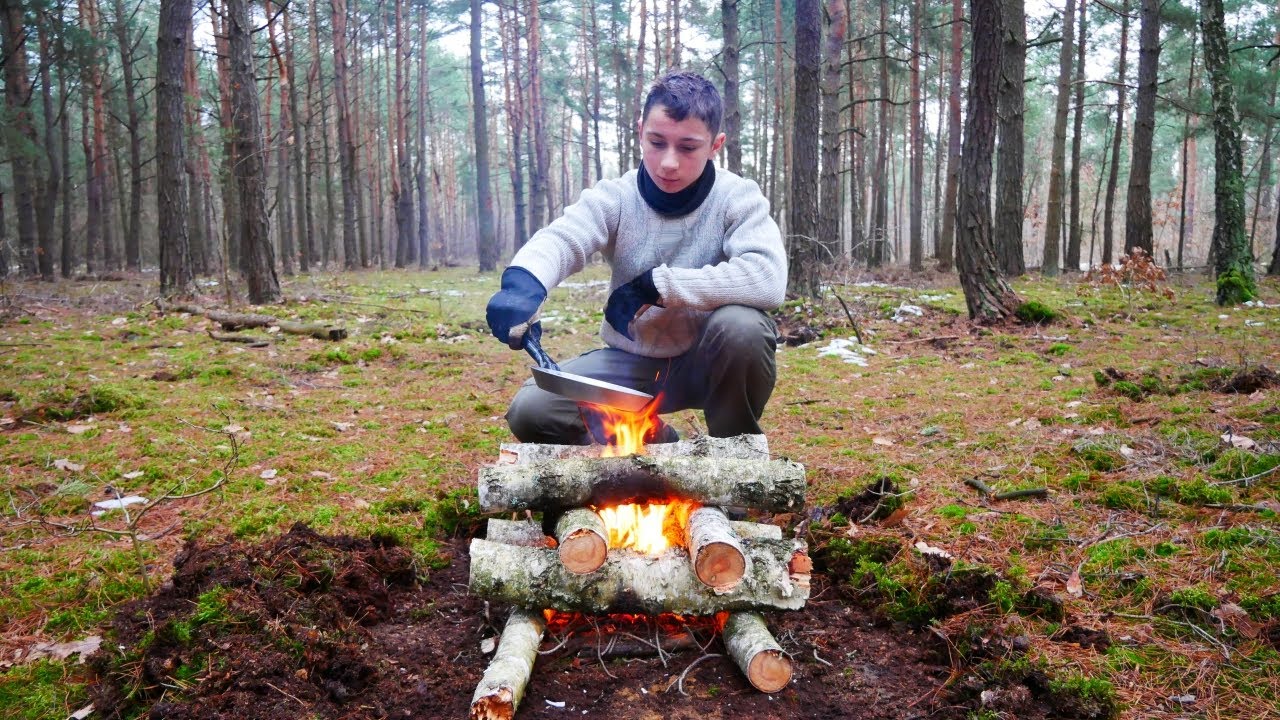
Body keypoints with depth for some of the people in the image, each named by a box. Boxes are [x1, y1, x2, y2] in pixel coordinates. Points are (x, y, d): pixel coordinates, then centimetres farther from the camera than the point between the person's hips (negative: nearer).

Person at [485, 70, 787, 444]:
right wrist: (522, 284, -52)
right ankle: (654, 442, 10)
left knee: (743, 327, -35)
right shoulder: (615, 198, -9)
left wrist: (657, 284, -31)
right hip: (632, 360, 2)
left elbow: (768, 277, -31)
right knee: (530, 412, -16)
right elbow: (559, 238, -28)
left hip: (707, 362, -2)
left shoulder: (737, 197, -14)